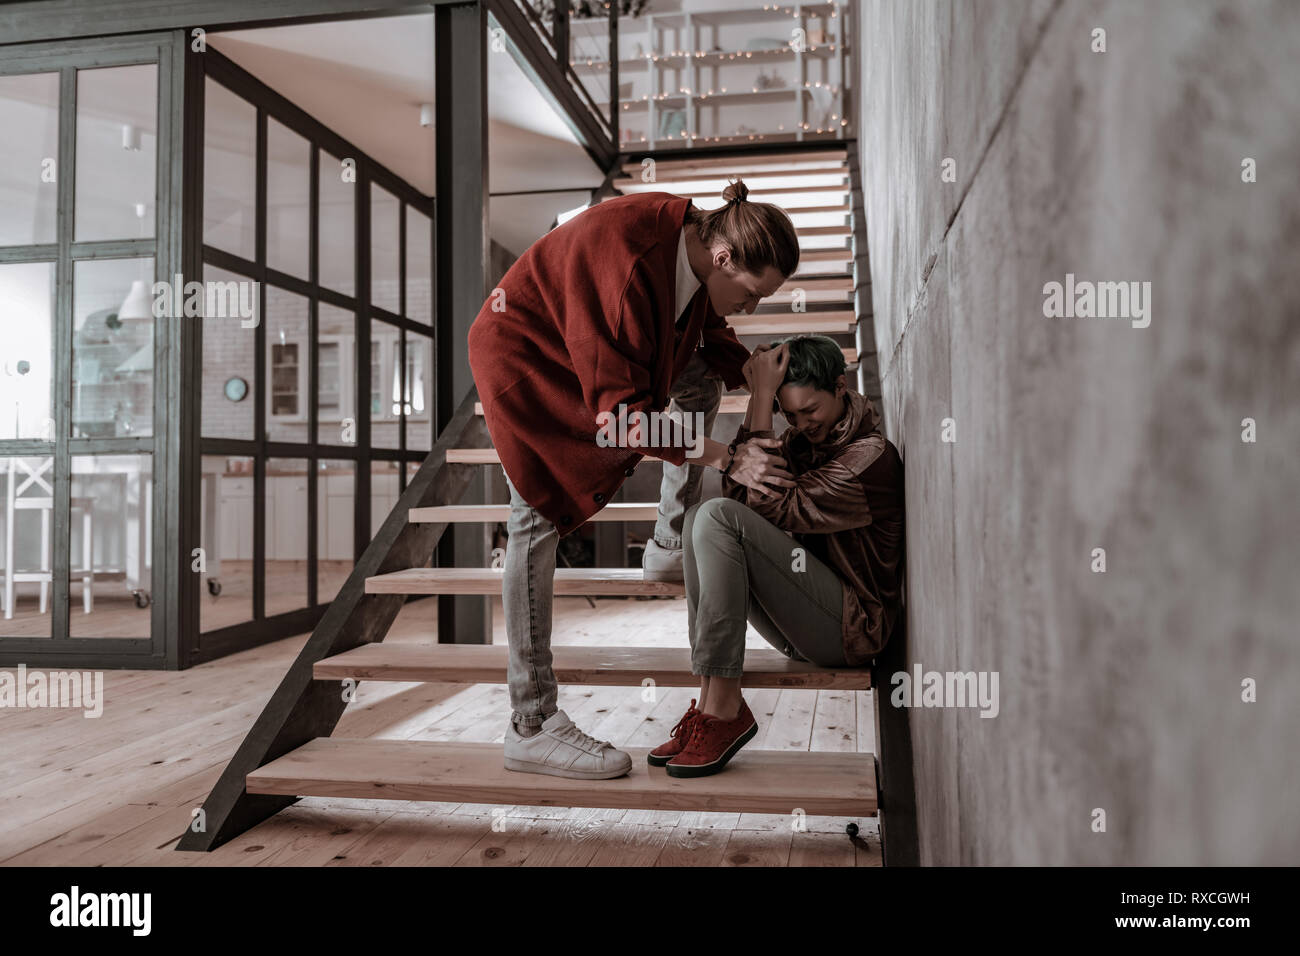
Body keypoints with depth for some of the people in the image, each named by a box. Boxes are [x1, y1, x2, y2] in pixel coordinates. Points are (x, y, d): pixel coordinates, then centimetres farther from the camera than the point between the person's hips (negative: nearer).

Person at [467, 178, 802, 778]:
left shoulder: (694, 240, -10)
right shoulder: (629, 262, -36)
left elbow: (715, 342, 8)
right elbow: (622, 409, -35)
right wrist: (727, 458, -33)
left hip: (595, 345, 9)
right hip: (522, 354, -9)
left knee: (703, 378, 7)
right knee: (538, 520, -15)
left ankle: (671, 545, 16)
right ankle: (530, 728, -12)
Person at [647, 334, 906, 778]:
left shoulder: (872, 457, -12)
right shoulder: (803, 438, 13)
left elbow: (777, 509, -20)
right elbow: (736, 487, 0)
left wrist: (762, 397, -17)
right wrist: (759, 398, -16)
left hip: (852, 626, -8)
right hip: (805, 628, 9)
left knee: (719, 516, -22)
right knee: (699, 514, -4)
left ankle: (723, 709, -25)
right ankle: (709, 702, -15)